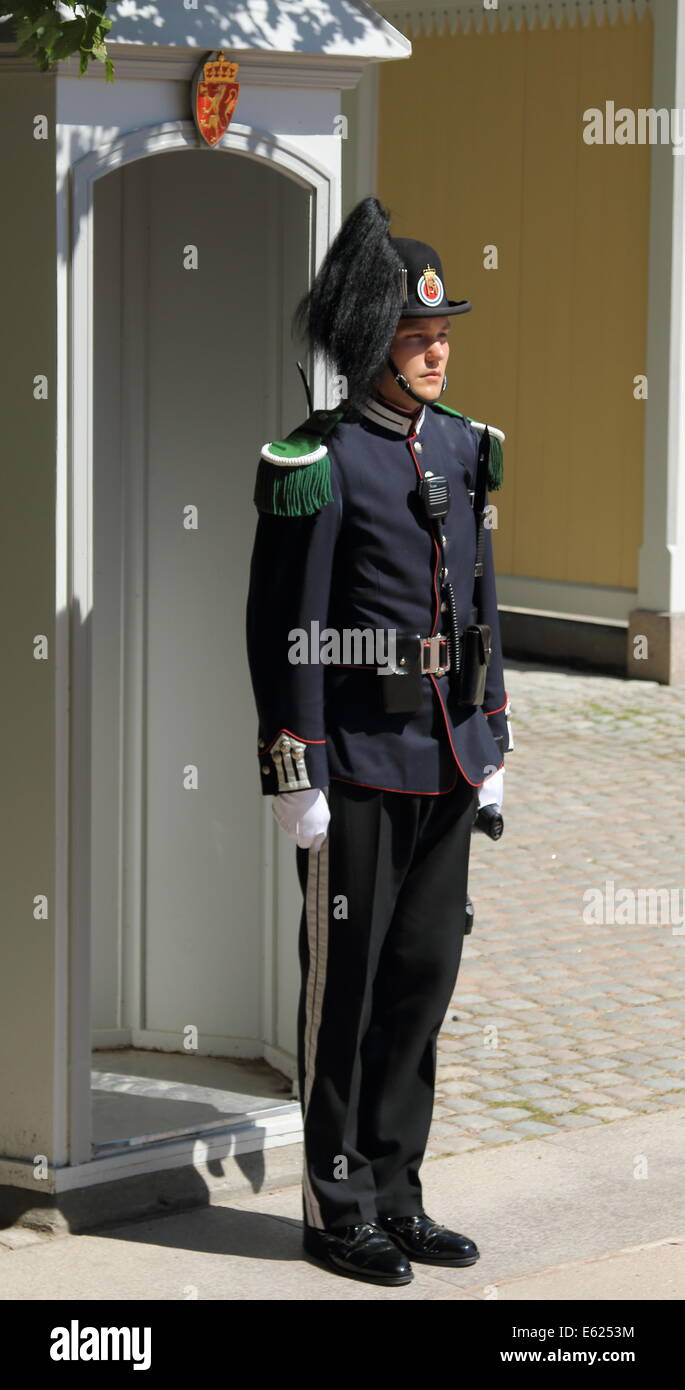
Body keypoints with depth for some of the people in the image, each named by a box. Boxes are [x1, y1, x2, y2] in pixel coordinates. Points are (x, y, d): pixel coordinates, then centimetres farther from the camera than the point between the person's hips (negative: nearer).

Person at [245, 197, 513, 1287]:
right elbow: (286, 631, -13)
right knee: (345, 980, 2)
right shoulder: (317, 464, -12)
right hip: (356, 757, -7)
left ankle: (395, 1193, 21)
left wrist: (492, 745, 14)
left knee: (425, 971, 11)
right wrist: (296, 777, -15)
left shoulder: (460, 449, 9)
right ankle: (337, 1207, 12)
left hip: (445, 760, 7)